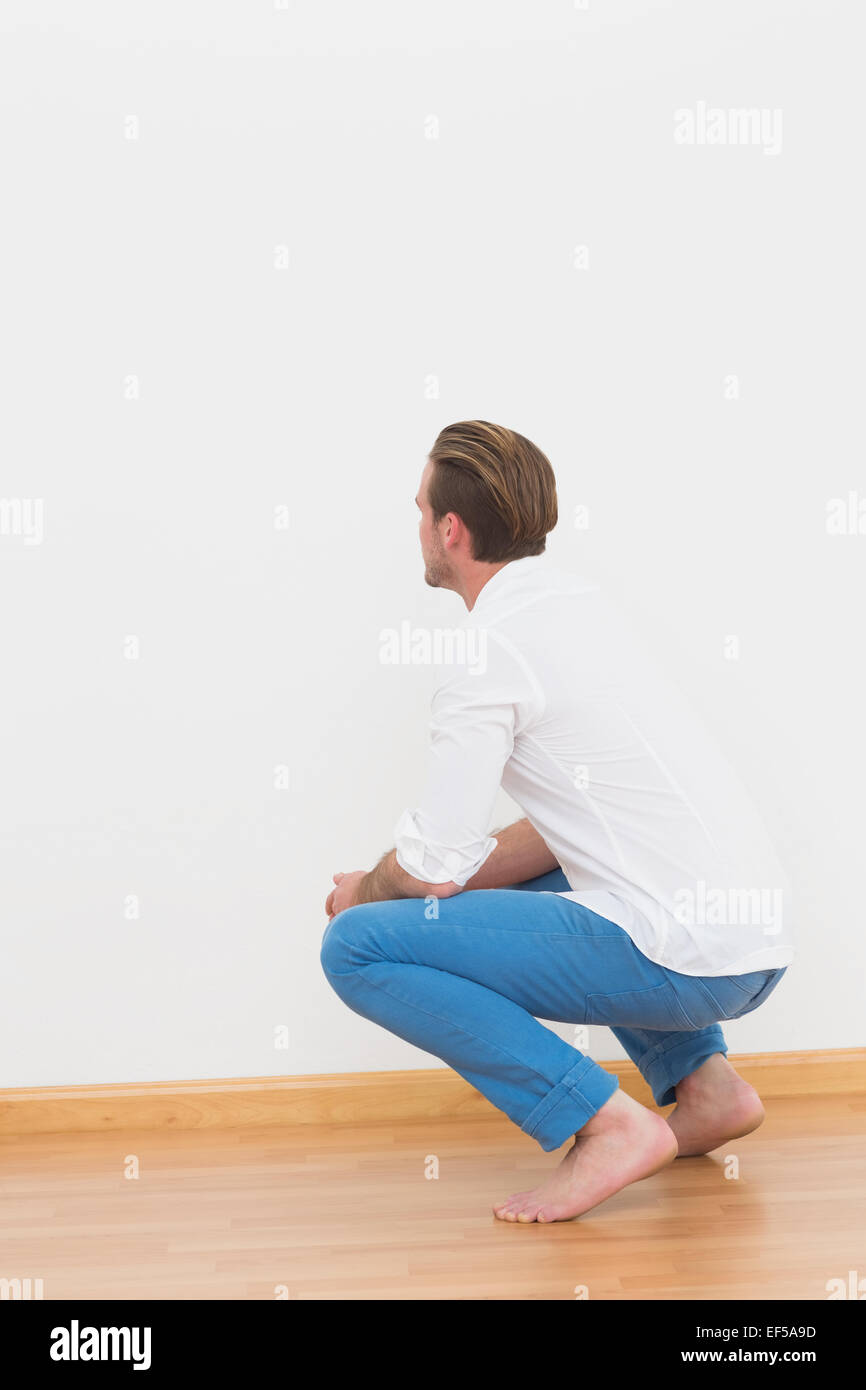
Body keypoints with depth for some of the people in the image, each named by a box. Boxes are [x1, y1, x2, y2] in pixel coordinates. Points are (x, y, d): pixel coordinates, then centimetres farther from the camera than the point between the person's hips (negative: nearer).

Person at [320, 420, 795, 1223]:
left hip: (678, 959, -9)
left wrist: (367, 892, 14)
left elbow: (436, 867, -8)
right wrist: (447, 882, 19)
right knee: (535, 884, 38)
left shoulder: (487, 645, -10)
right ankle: (702, 1081, 23)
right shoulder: (578, 601, 17)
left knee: (357, 948, -8)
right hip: (759, 945, 9)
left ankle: (606, 1124, -9)